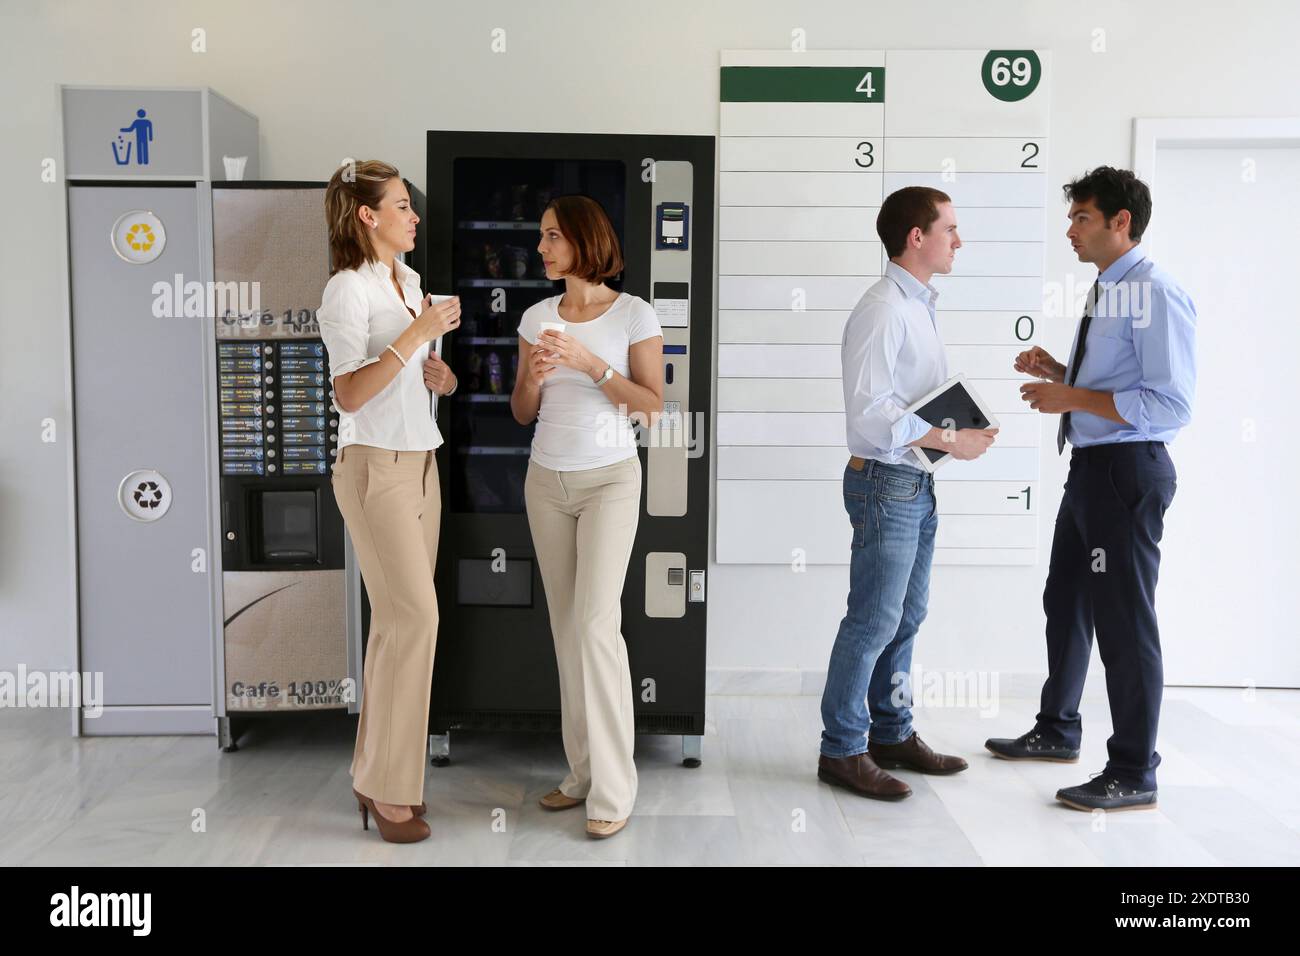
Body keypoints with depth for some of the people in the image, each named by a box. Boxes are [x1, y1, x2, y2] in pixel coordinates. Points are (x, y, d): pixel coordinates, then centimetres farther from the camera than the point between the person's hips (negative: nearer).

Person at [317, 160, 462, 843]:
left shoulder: (408, 280, 15)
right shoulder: (348, 288, -10)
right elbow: (348, 394, -18)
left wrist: (438, 374, 5)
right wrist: (418, 333, -20)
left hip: (420, 463, 8)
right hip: (375, 466, -8)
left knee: (399, 619, 7)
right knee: (414, 614, -11)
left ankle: (379, 772, 17)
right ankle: (387, 787, 1)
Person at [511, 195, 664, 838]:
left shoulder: (633, 315, -5)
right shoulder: (537, 317, 7)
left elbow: (652, 405, -8)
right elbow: (522, 413, 10)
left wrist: (590, 363, -17)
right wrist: (534, 376, -11)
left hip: (610, 479, -5)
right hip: (547, 479, 5)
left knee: (595, 622, -13)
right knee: (566, 626, 6)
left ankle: (613, 788, -4)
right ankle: (583, 770, 15)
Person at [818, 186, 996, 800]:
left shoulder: (920, 306, 15)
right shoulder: (882, 310, -16)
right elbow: (870, 411, -23)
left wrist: (965, 429, 8)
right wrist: (949, 441, -20)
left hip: (916, 483, 10)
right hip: (885, 482, -10)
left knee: (905, 617, 16)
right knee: (873, 622, -4)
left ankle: (892, 733, 29)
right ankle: (842, 750, 8)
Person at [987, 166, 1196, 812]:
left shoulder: (1156, 296, -16)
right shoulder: (1102, 293, 13)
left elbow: (1170, 405, -22)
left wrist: (1073, 398, -20)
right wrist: (1058, 373, 6)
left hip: (1127, 471, -10)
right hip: (1089, 467, 10)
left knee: (1124, 620, -1)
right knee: (1066, 602, 19)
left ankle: (1133, 775, 14)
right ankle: (1057, 732, 38)